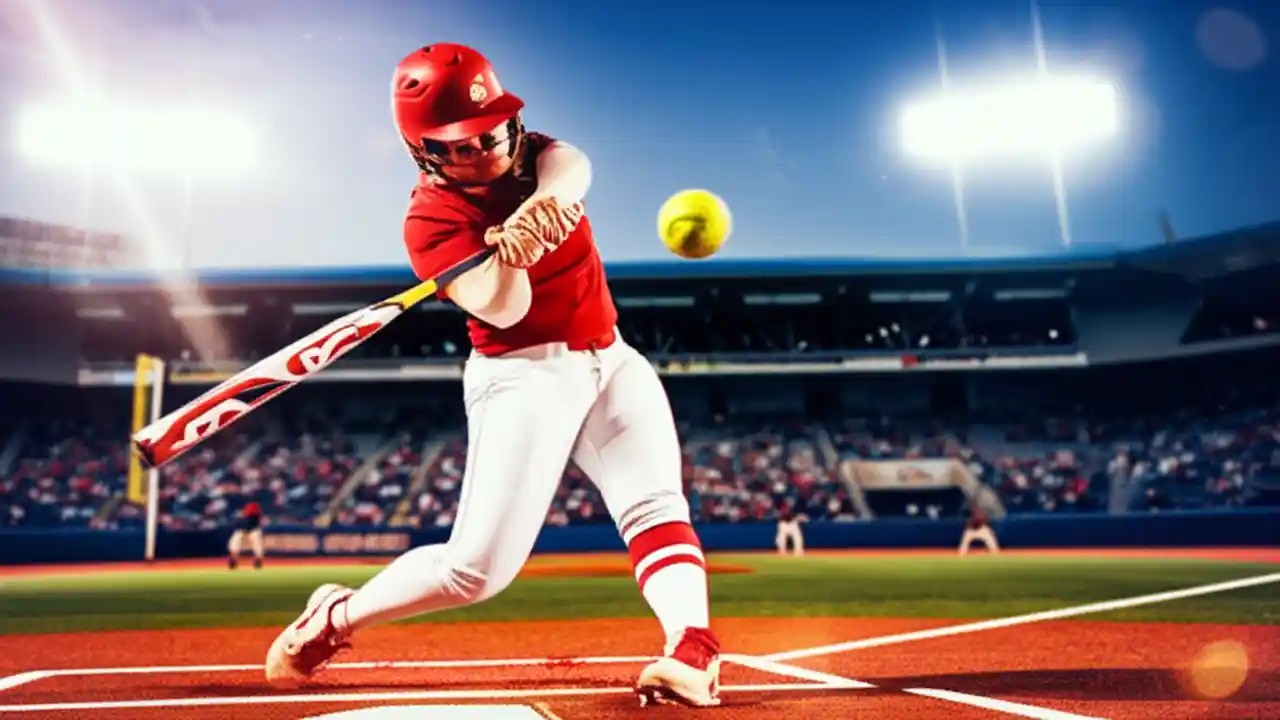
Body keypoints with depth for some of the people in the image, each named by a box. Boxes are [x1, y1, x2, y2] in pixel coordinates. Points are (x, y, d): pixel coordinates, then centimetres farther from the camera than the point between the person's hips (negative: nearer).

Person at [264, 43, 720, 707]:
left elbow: (571, 167, -21)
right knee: (480, 566, -8)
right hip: (524, 375, -5)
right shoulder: (431, 220, -12)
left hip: (610, 359, 6)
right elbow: (501, 309, -25)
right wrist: (508, 259, -47)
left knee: (656, 504, -15)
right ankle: (334, 618, 13)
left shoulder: (529, 155, 4)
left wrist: (544, 201, -44)